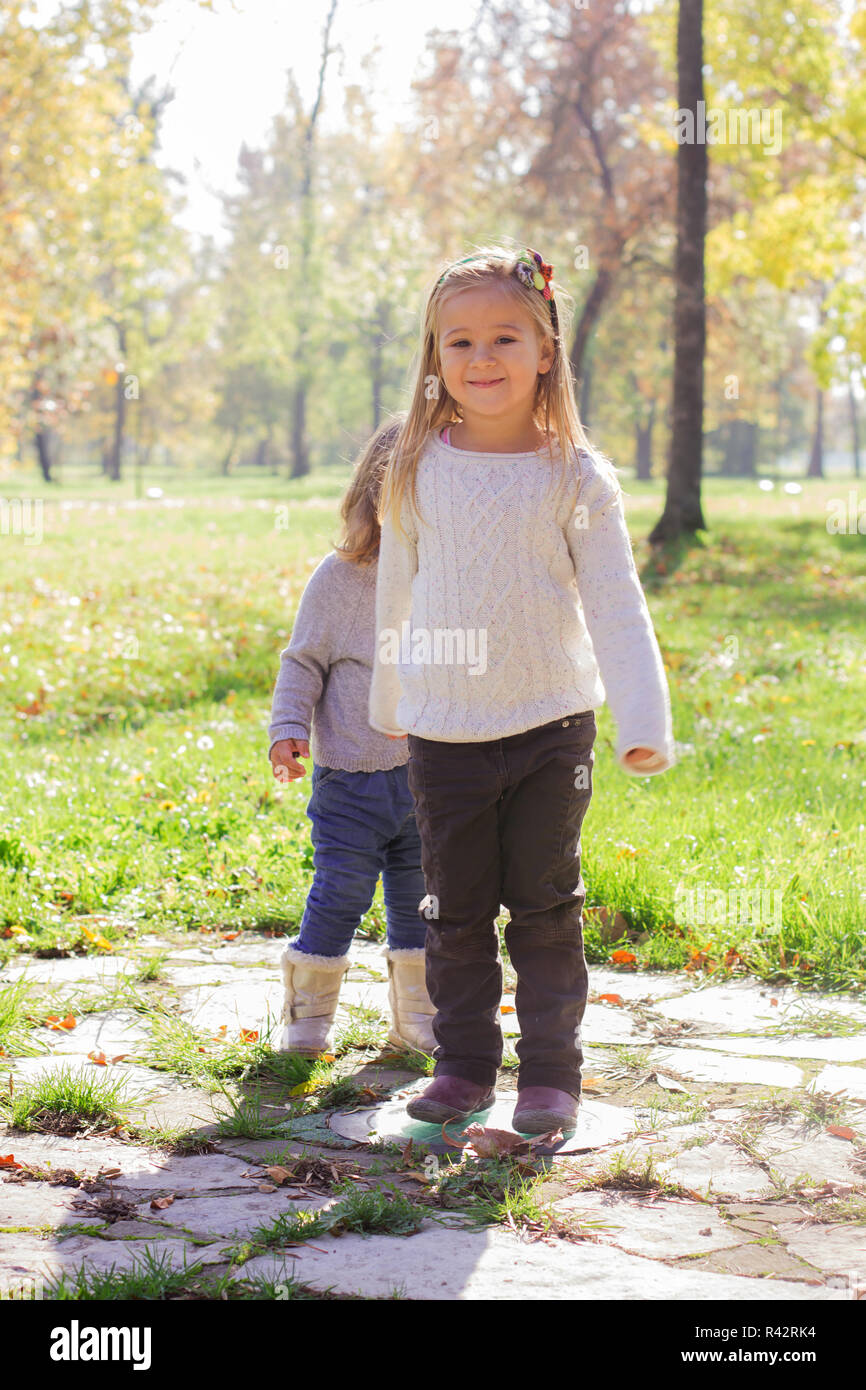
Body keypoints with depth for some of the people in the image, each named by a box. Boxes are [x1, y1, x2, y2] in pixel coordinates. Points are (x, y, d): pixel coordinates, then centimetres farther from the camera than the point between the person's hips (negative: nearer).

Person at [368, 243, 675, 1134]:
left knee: (546, 908, 6)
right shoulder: (417, 471, 0)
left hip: (551, 726, -2)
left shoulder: (575, 474, -6)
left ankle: (551, 1072, 17)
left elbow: (615, 602, -7)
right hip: (445, 733, 2)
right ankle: (464, 1064, 24)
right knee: (456, 909, 10)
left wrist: (644, 719, -15)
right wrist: (389, 707, 20)